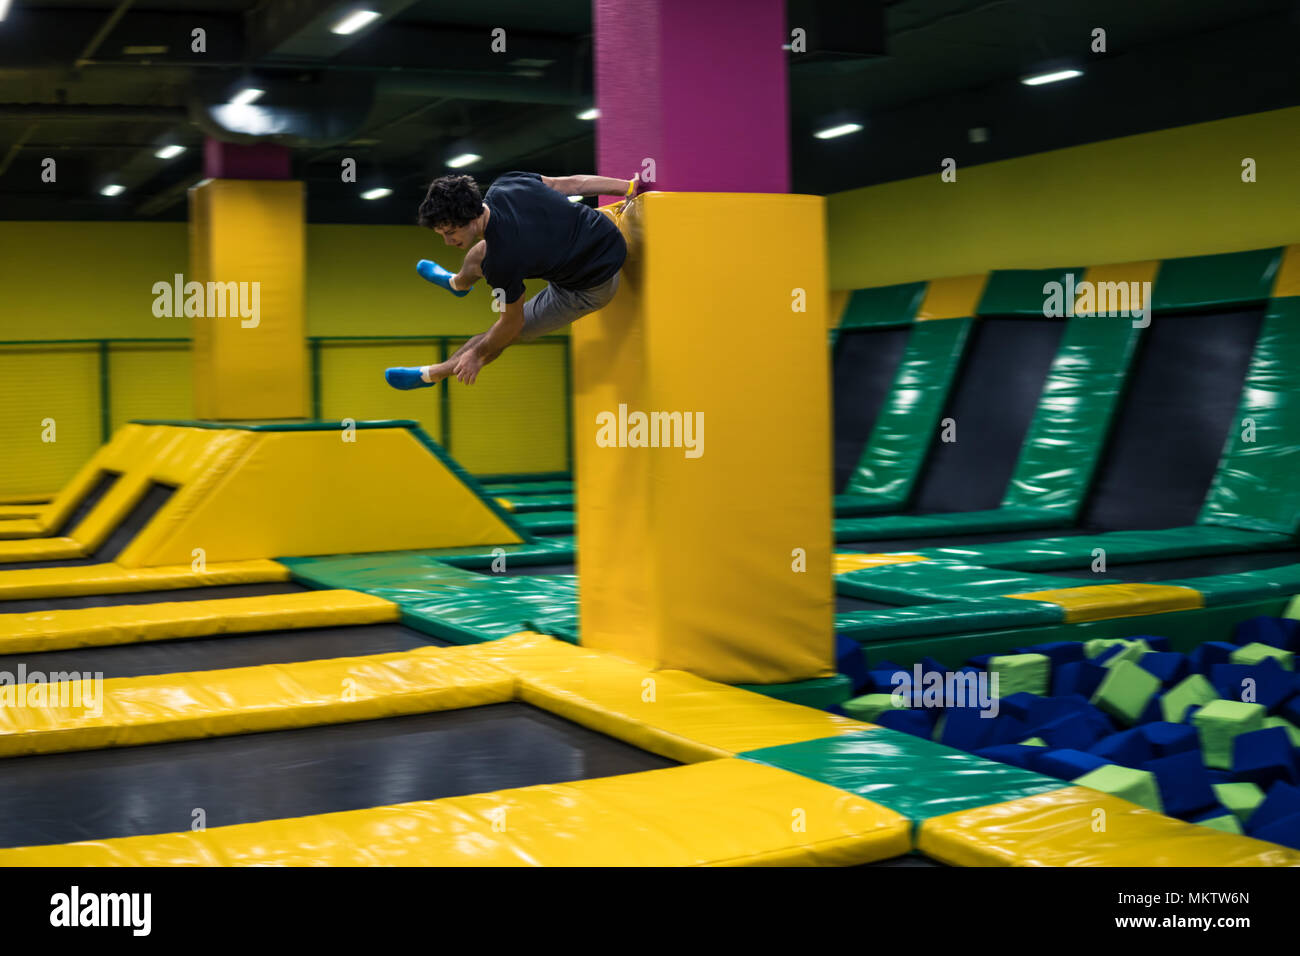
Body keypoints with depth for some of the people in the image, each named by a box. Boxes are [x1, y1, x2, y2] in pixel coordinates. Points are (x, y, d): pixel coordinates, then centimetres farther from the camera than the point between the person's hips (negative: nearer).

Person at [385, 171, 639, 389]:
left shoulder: (502, 261, -37)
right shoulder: (503, 185, -18)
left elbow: (512, 324, -19)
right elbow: (573, 183, -6)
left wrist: (477, 355, -1)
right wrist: (628, 186, 8)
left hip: (592, 288, -8)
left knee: (499, 338, 6)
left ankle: (433, 374, 31)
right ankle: (457, 283, 59)